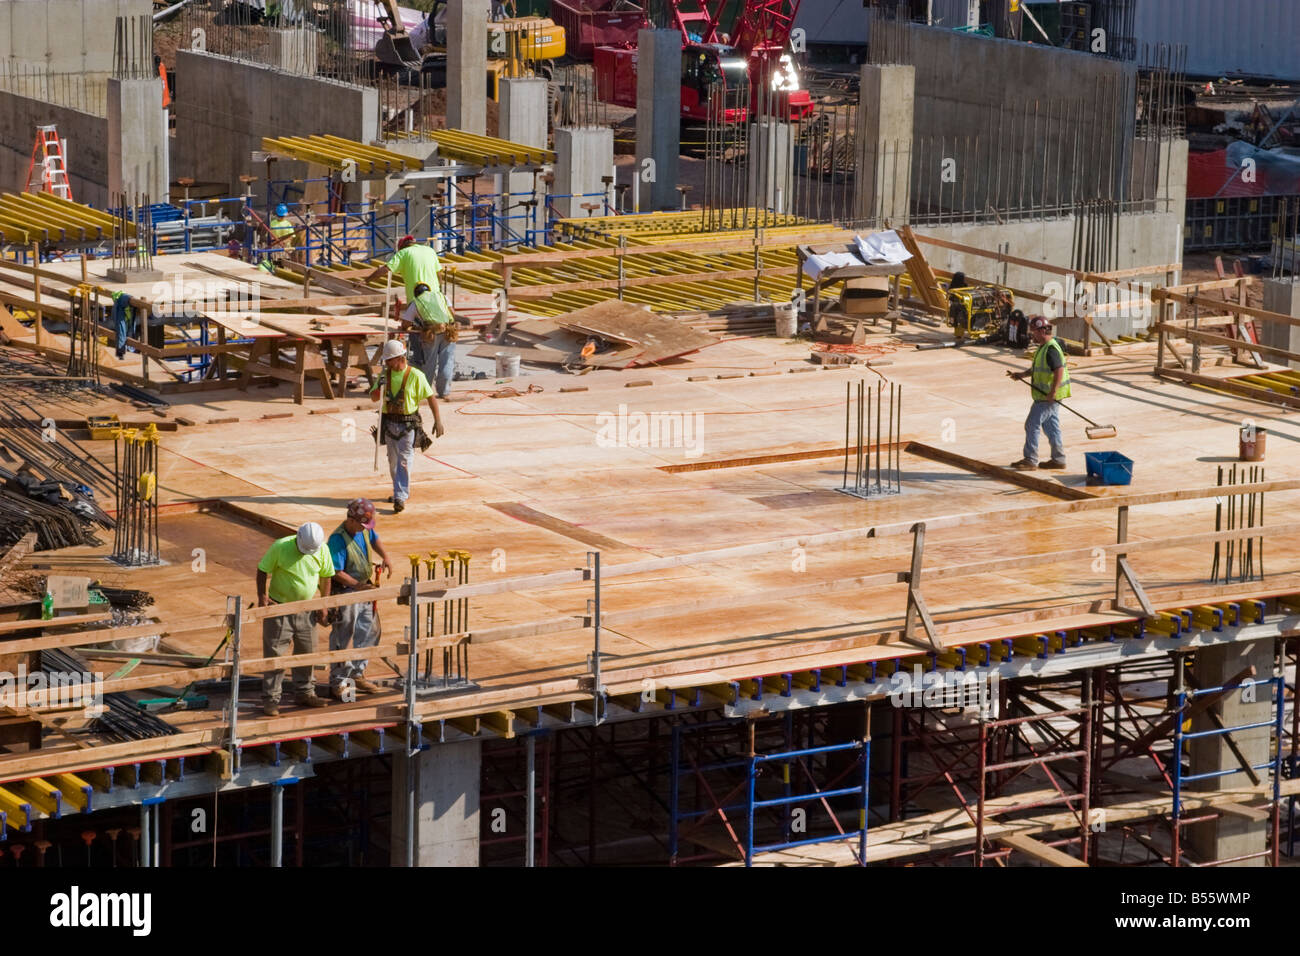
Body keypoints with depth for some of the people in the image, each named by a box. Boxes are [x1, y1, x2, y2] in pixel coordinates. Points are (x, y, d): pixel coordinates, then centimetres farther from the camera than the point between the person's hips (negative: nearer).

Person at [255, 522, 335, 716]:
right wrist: (262, 596, -18)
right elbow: (262, 570, -8)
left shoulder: (322, 549, -7)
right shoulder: (281, 547, -18)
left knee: (307, 651, 13)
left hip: (306, 609, 4)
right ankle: (270, 699, 1)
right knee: (275, 654, -4)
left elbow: (326, 576, 8)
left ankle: (305, 692, 29)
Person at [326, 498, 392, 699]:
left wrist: (385, 557, 6)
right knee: (341, 639, 0)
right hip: (345, 594, -9)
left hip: (364, 592, 9)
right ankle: (337, 682, 10)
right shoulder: (338, 539, -24)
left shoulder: (364, 530, 0)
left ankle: (357, 675, 30)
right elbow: (337, 572, -25)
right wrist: (357, 585, -33)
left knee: (370, 633, 16)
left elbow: (374, 540, 23)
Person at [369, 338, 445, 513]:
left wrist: (438, 421, -8)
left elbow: (431, 397, -4)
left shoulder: (415, 376, -9)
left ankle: (400, 498, -10)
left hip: (408, 424, -5)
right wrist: (380, 387, -16)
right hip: (389, 423, 5)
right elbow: (373, 398, 6)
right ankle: (403, 490, 32)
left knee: (404, 461, -9)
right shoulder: (385, 374, 5)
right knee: (393, 461, 14)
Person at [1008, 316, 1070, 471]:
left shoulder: (1051, 349, -20)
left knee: (1032, 424, -6)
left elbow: (1059, 371, -28)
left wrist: (1052, 393, -29)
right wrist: (1022, 374, 11)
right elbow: (1036, 368, 24)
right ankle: (1058, 459, 19)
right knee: (1051, 426, 14)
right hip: (1044, 396, 10)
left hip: (1048, 396, -10)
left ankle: (1030, 460, -1)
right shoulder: (1044, 348, 13)